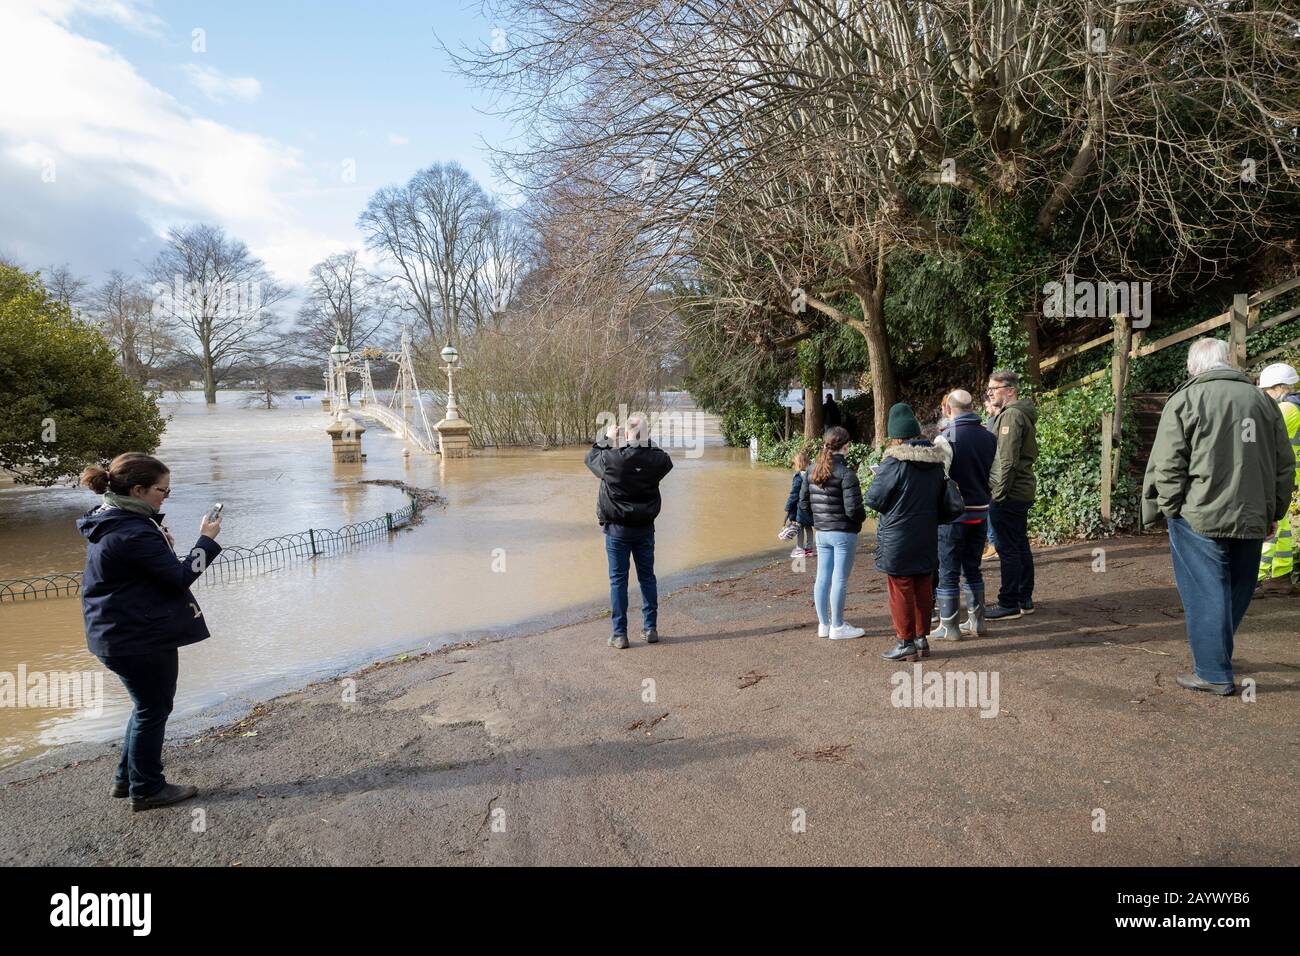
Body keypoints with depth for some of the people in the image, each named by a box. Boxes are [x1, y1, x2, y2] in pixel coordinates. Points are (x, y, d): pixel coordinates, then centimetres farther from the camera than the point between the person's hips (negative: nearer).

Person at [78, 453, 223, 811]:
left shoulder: (109, 522, 8)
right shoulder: (134, 533, -24)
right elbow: (180, 576, -20)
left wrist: (162, 542, -1)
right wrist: (207, 540, -11)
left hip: (116, 634, 10)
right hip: (141, 638, -10)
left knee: (147, 705, 23)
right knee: (153, 710, 6)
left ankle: (127, 778, 34)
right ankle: (147, 789, 20)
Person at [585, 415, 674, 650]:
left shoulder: (611, 459, -17)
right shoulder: (656, 459, -11)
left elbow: (591, 458, 4)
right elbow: (667, 461, 14)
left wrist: (606, 439, 15)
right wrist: (647, 443, 13)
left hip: (617, 529, -2)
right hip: (645, 528, 3)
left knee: (618, 580, 5)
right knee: (647, 577, 14)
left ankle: (619, 634, 9)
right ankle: (650, 629, 21)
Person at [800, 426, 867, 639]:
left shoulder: (813, 470, 3)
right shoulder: (846, 473, -18)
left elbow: (803, 502, 9)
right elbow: (853, 509, -20)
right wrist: (862, 517, 0)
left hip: (821, 532, 7)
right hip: (843, 533, -7)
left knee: (822, 578, 12)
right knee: (840, 579, 2)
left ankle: (823, 624, 23)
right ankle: (837, 627, 10)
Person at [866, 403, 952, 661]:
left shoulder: (894, 463, -19)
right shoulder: (936, 463, 4)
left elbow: (874, 499, -13)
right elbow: (941, 501, 15)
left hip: (898, 541, -6)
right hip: (927, 540, 6)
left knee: (901, 592, 4)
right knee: (922, 589, 14)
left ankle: (905, 643, 10)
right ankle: (921, 639, 23)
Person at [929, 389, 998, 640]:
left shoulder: (945, 438, -14)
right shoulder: (989, 437, 4)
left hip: (953, 514, -6)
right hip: (981, 511, 6)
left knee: (948, 572, 3)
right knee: (973, 569, 17)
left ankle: (949, 626, 8)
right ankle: (976, 620, 23)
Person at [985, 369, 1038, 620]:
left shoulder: (1010, 415, -15)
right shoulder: (1022, 414, 17)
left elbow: (1008, 460, -21)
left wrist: (999, 493, -18)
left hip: (1008, 495, -10)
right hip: (1023, 493, 11)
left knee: (1008, 549, -5)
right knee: (1020, 545, 16)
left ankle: (1009, 604, 1)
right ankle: (1025, 599, 25)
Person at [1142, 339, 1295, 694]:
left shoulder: (1185, 399, -6)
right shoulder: (1262, 399, 10)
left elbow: (1167, 465, -11)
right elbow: (1284, 465, 14)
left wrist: (1171, 508, 0)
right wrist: (1274, 512, 20)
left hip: (1200, 517, -5)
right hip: (1251, 518, 5)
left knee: (1206, 593, 1)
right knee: (1237, 591, 17)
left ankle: (1214, 673, 4)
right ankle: (1215, 656, 30)